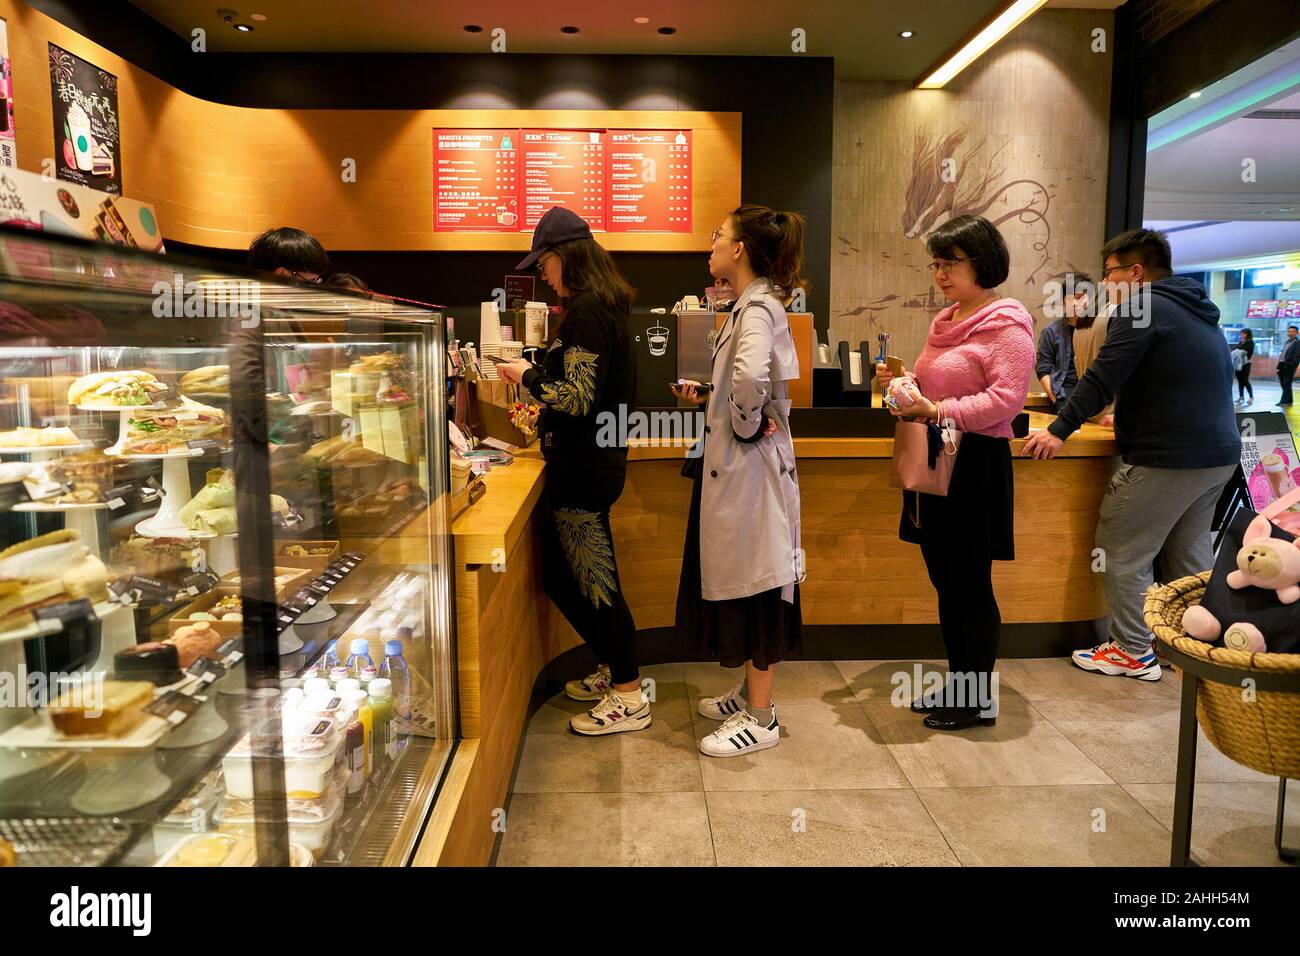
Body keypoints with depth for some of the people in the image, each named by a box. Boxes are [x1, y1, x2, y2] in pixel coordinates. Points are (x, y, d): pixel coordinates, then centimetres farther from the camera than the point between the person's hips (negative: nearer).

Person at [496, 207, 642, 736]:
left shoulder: (586, 310, -16)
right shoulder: (606, 304, 15)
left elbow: (577, 396, -22)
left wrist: (527, 376, -8)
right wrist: (539, 373, 18)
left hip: (584, 468, -10)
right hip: (592, 460, 10)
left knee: (596, 581, -1)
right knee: (560, 575, 18)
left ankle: (629, 697, 12)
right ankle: (614, 670, 30)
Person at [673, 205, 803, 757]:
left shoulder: (759, 307, -18)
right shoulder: (753, 303, 14)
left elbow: (751, 375, -38)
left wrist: (746, 424, -22)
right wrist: (707, 396, 12)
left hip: (751, 465, -10)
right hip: (737, 465, 10)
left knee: (754, 585, 0)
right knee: (741, 583, 18)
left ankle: (760, 718, 13)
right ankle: (751, 692, 33)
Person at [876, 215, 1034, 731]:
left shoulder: (1006, 324, -11)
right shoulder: (946, 320, 16)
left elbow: (1006, 398, -20)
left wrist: (939, 411, -25)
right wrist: (904, 382, 6)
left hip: (975, 465, -8)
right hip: (935, 461, 9)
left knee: (970, 584, 1)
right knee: (945, 581, 14)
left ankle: (980, 698, 16)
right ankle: (958, 684, 28)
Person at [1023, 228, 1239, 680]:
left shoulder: (1142, 308, -11)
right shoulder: (1198, 311, 18)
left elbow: (1102, 376, -17)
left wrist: (1060, 430, -13)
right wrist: (1130, 416, 33)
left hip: (1168, 458, -10)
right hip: (1219, 455, 10)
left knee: (1123, 554, 0)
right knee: (1188, 554, 18)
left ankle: (1133, 652, 7)